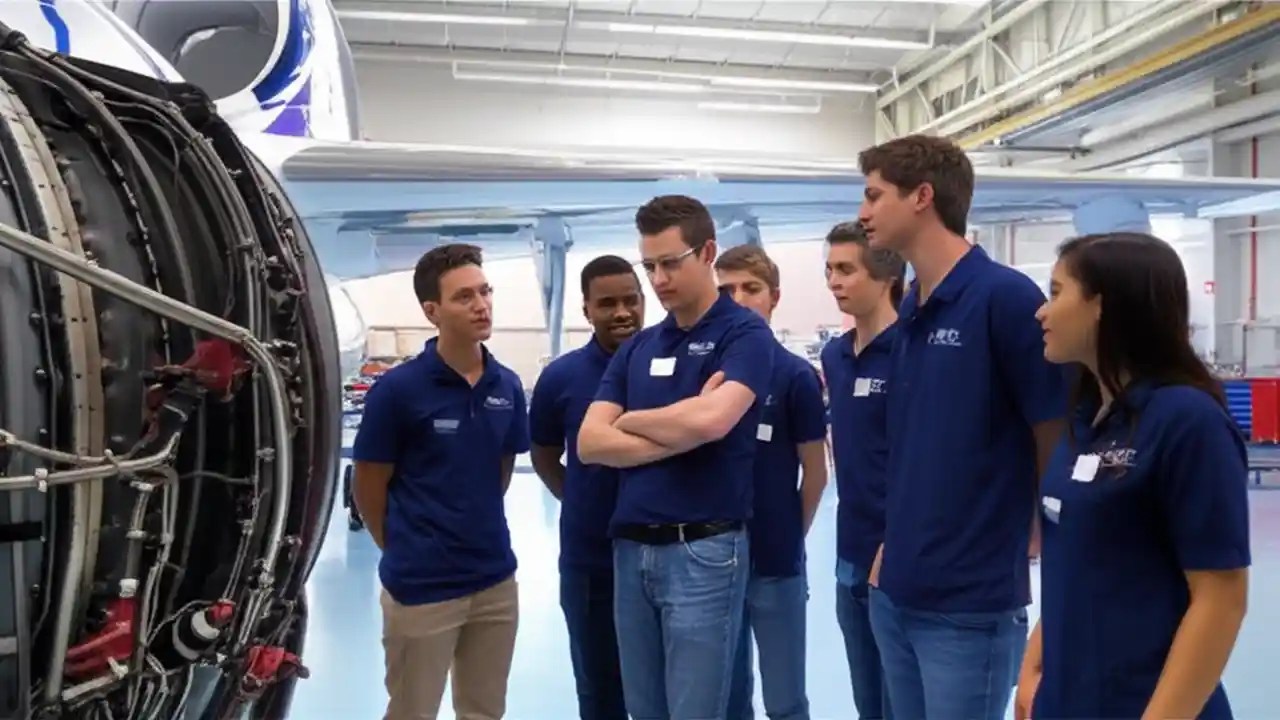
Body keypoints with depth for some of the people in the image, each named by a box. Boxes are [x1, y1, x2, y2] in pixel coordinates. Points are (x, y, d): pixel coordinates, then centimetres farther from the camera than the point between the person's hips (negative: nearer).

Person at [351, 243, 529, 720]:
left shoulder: (508, 387, 1)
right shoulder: (397, 389, -13)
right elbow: (369, 489, -5)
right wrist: (404, 551, 4)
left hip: (495, 581, 5)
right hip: (420, 587, -5)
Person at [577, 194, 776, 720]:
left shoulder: (744, 332, -6)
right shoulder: (636, 348, 11)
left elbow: (711, 420, -24)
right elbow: (589, 443, 1)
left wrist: (630, 421, -6)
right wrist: (680, 431, -12)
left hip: (704, 549, -6)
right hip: (630, 549, 6)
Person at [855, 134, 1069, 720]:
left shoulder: (1006, 297, -15)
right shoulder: (909, 310, 8)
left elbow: (1058, 451, -11)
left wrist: (1023, 551, -4)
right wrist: (897, 540, 11)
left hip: (971, 602, -7)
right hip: (895, 592, 7)